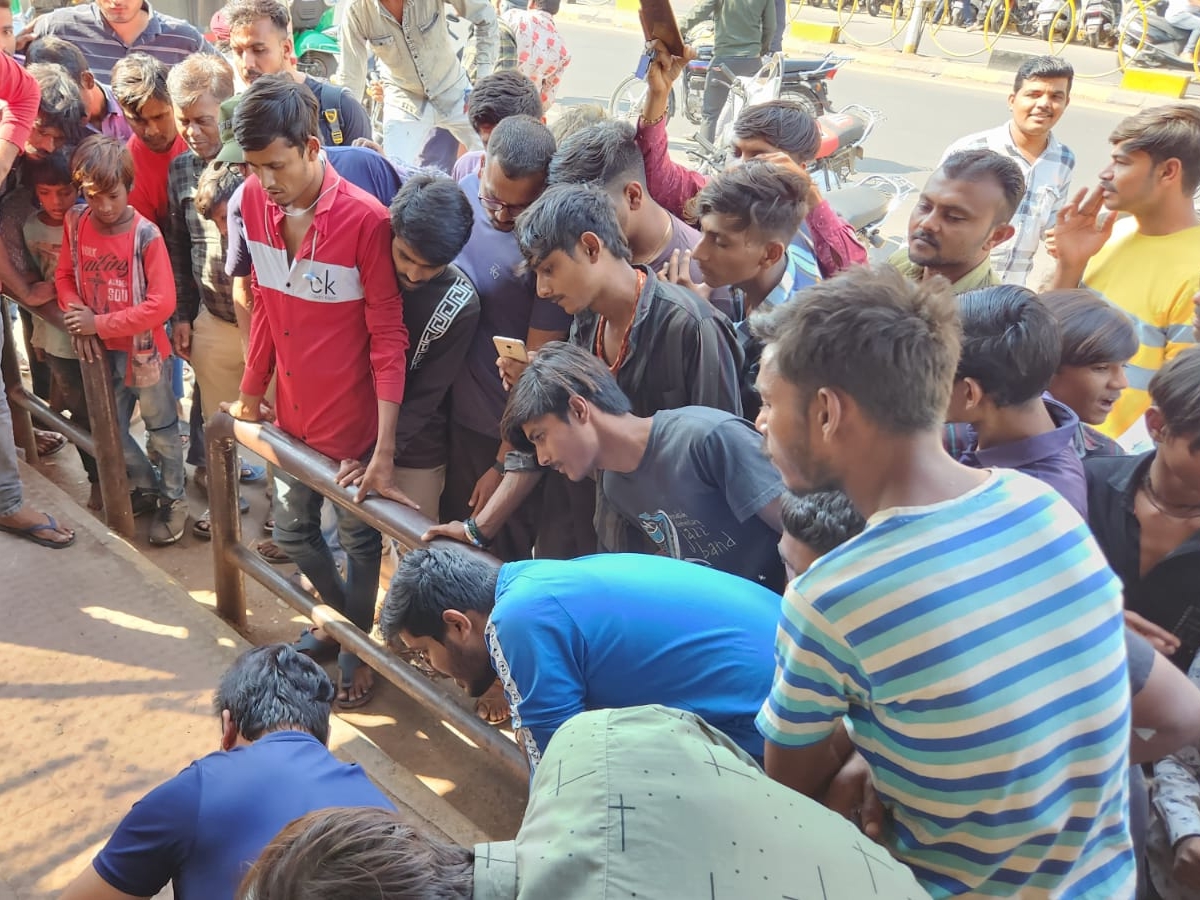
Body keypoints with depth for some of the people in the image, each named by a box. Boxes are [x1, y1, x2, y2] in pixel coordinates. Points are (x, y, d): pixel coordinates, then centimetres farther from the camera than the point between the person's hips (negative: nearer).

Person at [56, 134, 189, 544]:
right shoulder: (75, 223, -7)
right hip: (102, 351, 5)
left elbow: (162, 304, -23)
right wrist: (78, 320, -13)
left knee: (161, 431, 12)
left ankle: (174, 500, 31)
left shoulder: (146, 235, -20)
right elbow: (65, 277, 4)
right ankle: (147, 485, 41)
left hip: (145, 350, -5)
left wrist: (101, 323, -21)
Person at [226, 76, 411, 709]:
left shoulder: (365, 220, -24)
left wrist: (385, 451, -23)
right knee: (292, 531, 23)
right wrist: (251, 390, 14)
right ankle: (344, 614, 51)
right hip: (291, 412, 6)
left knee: (357, 538, 15)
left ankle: (356, 651, 40)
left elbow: (387, 338, -21)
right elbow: (264, 304, 7)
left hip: (353, 419, -6)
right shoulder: (254, 201, -6)